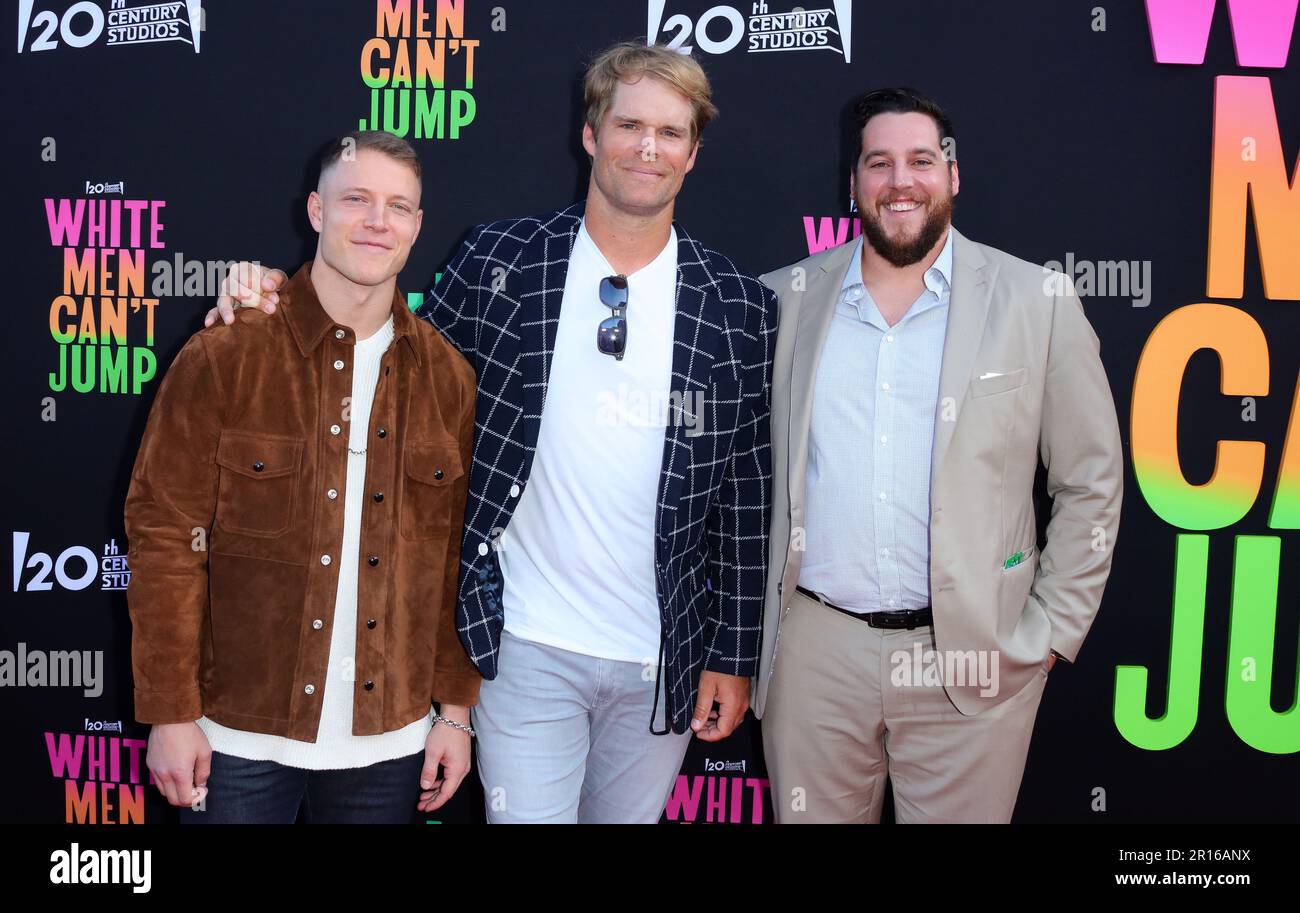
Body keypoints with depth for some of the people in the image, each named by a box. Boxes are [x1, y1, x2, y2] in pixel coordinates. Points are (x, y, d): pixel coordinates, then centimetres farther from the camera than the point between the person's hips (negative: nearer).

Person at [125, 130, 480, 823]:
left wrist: (456, 709, 3)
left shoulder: (448, 378, 1)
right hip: (239, 738, -2)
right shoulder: (222, 360, -7)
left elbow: (461, 556, 4)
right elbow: (165, 538, -7)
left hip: (389, 742, 3)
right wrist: (169, 713, -8)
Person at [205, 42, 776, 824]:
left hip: (664, 659, 2)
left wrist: (733, 655, 2)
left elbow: (746, 495, 1)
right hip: (527, 646, -1)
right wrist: (276, 303, -11)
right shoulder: (499, 262, -3)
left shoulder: (740, 308, -2)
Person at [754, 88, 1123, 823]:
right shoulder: (785, 299, 4)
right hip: (812, 651, 2)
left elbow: (1090, 483, 3)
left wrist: (1047, 635, -1)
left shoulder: (1038, 302, -1)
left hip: (969, 662, -1)